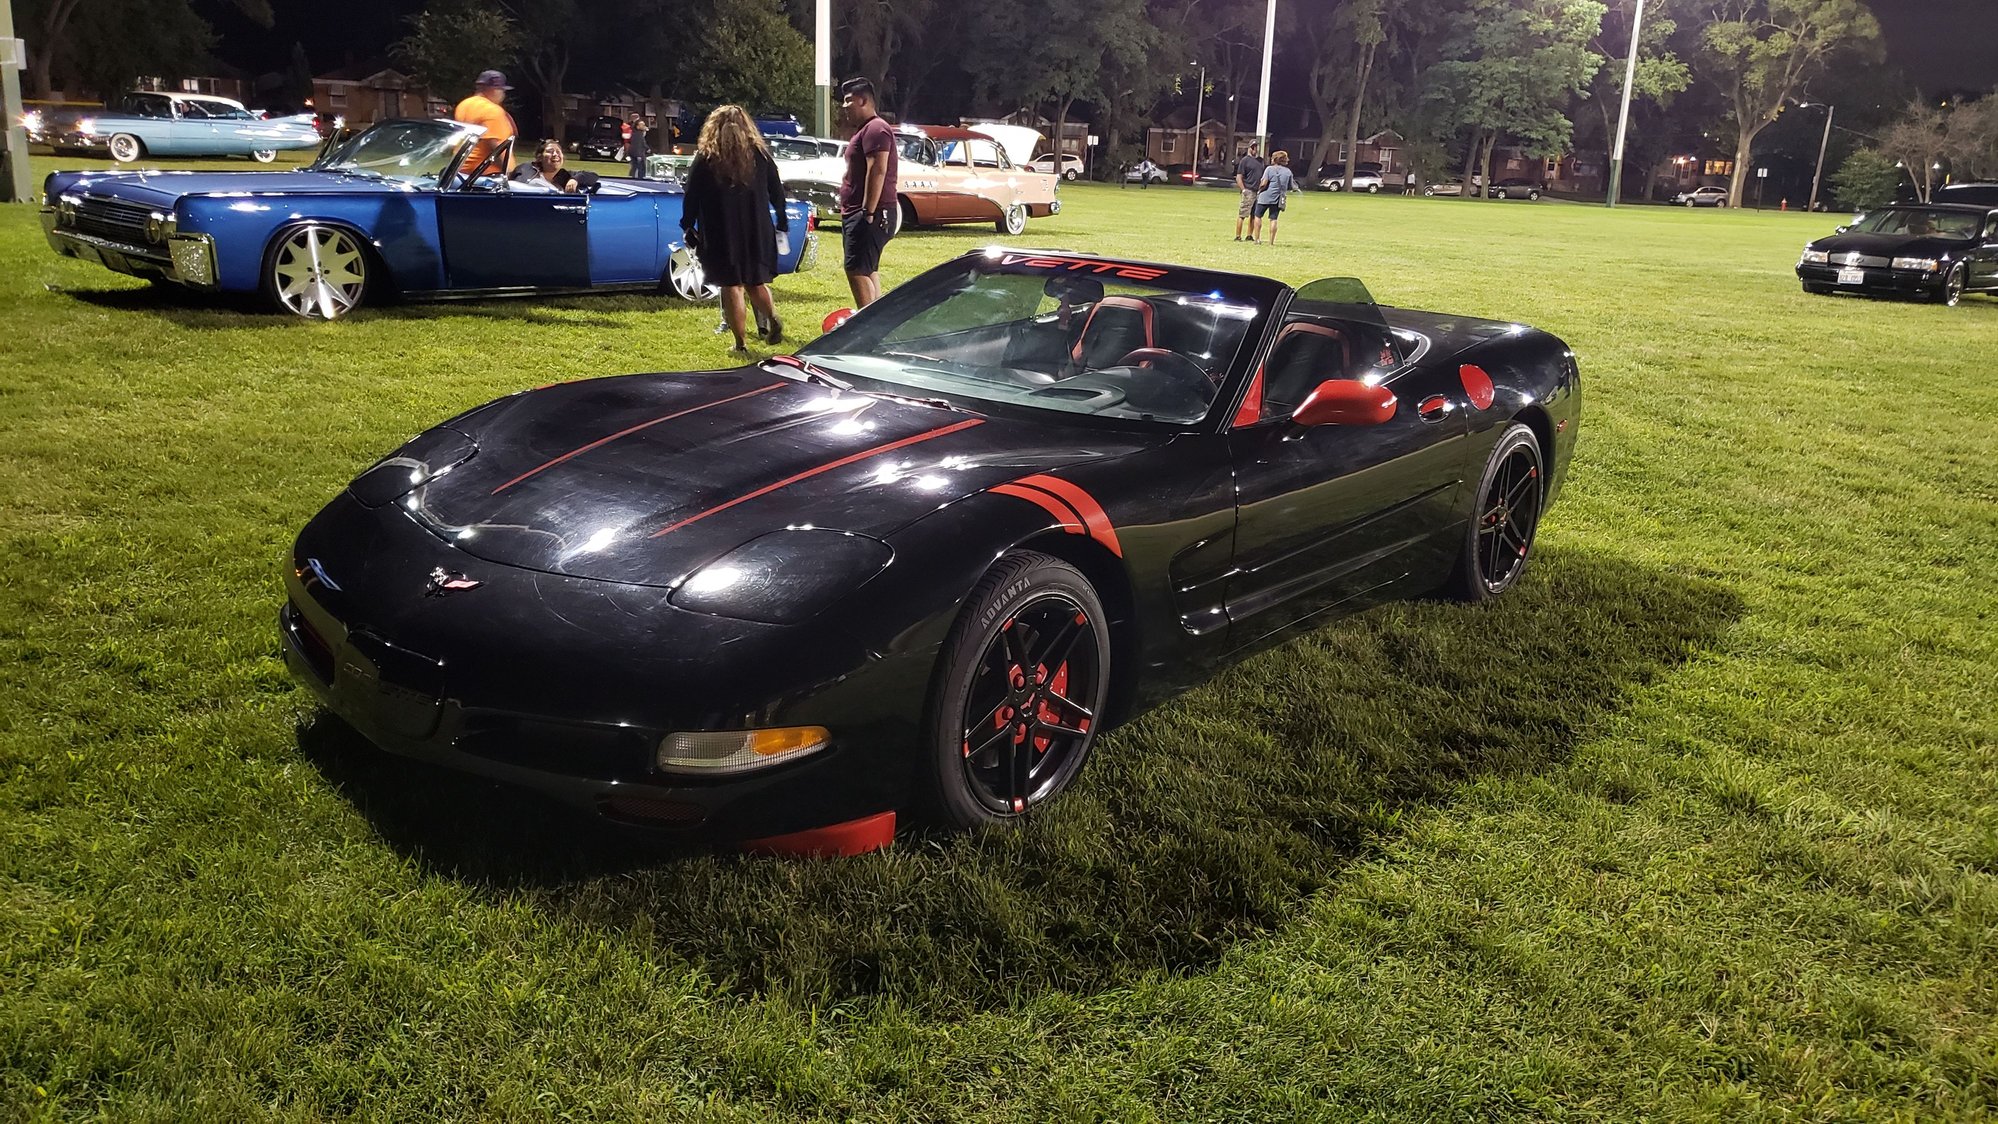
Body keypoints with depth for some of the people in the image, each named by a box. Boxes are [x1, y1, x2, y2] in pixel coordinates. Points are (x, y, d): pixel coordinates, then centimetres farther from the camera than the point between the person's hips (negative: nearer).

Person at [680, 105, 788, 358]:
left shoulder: (705, 158, -3)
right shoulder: (760, 154, 3)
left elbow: (691, 197, -2)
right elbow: (777, 192, 9)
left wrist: (688, 227, 10)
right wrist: (781, 215, 26)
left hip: (721, 234, -3)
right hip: (757, 232, 3)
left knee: (732, 286, 2)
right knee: (756, 282, 17)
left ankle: (741, 345, 1)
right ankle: (772, 318, -9)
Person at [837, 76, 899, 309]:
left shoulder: (875, 129, -12)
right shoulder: (865, 130, 22)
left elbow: (877, 171, -23)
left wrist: (868, 212, -26)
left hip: (869, 213, -11)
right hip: (857, 213, 11)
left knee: (857, 270, -16)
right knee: (868, 271, 13)